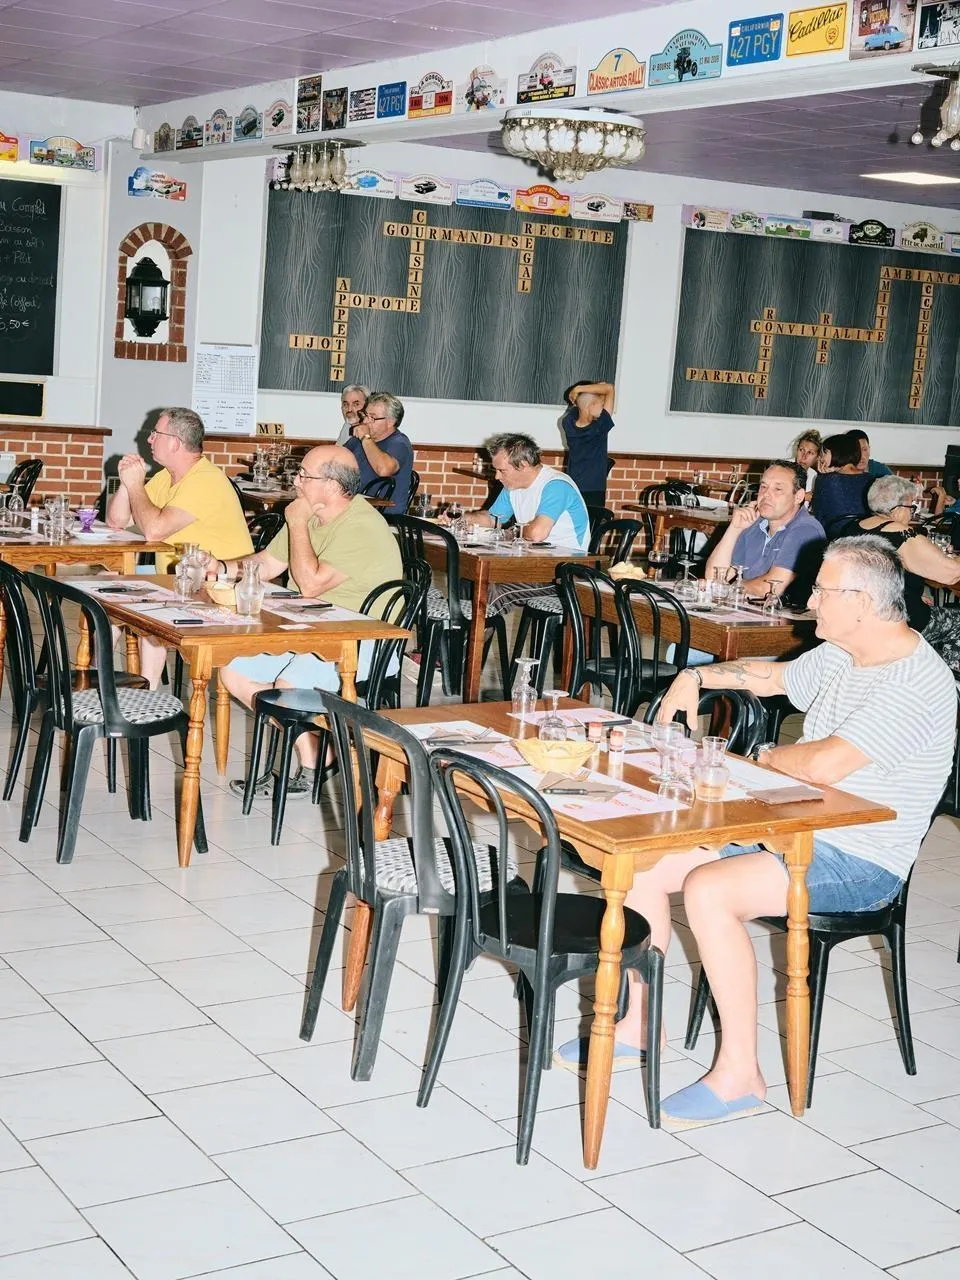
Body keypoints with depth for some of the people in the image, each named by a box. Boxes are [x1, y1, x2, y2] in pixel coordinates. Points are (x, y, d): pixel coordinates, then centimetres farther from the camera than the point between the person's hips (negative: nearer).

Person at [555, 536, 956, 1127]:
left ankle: (740, 1073, -16)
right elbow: (775, 676, 30)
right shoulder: (841, 656, 8)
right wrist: (697, 676, 18)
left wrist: (769, 757, -11)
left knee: (708, 890, -29)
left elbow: (825, 765, -30)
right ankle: (638, 1023, 11)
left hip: (859, 864, -9)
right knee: (645, 864, 0)